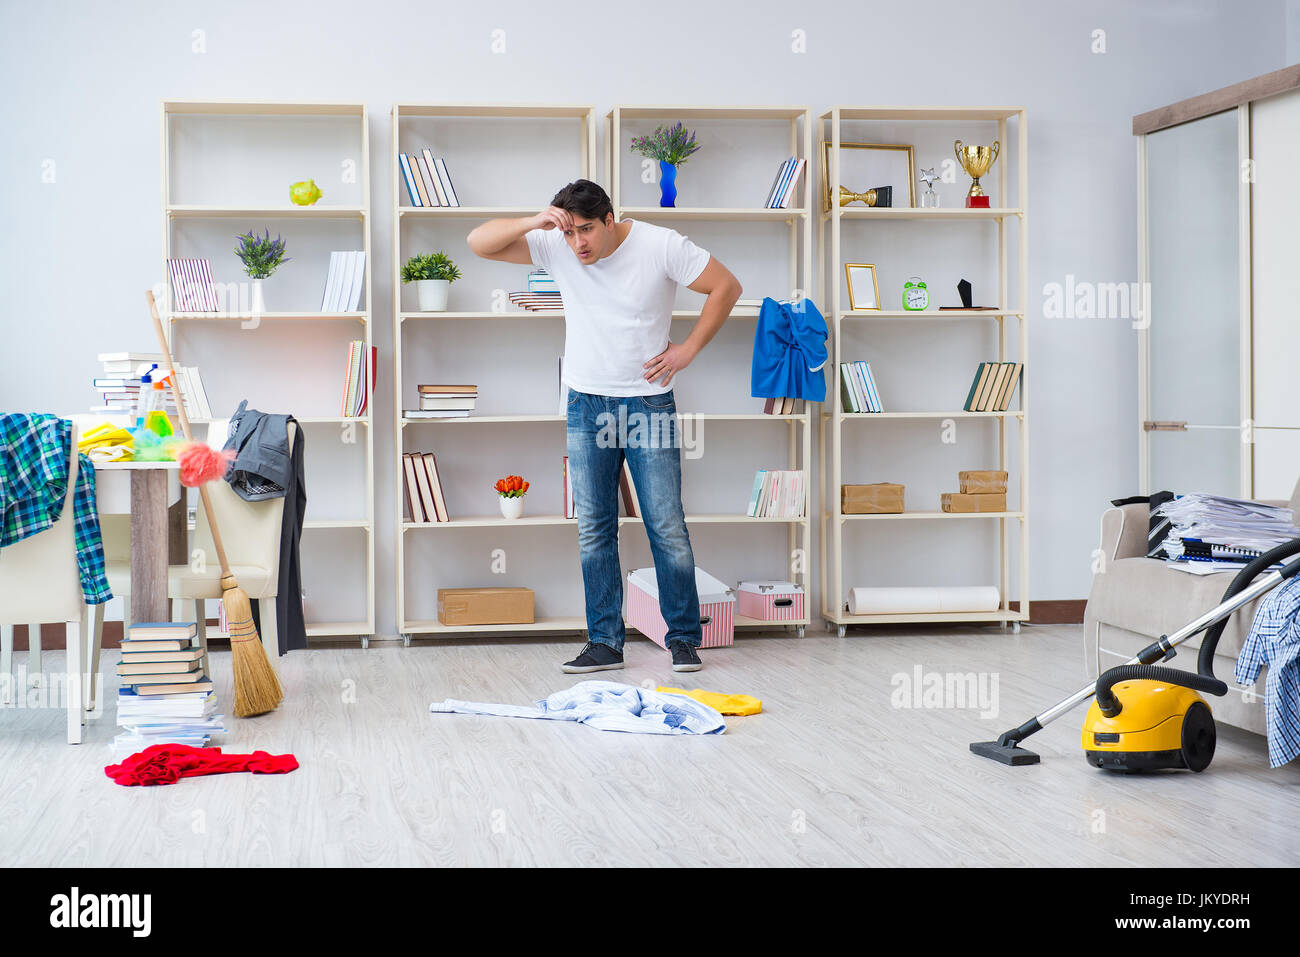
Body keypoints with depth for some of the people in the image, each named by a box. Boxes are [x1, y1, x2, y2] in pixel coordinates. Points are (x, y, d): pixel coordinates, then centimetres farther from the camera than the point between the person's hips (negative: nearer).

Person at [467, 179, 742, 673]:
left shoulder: (661, 245, -10)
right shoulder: (555, 247, -3)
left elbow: (726, 286, -3)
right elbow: (479, 242, -6)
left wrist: (688, 349, -5)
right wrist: (532, 221, -22)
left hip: (649, 404, -3)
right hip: (587, 405, 3)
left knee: (667, 527, -3)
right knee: (593, 529, 3)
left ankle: (684, 639, 7)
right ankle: (604, 643, 9)